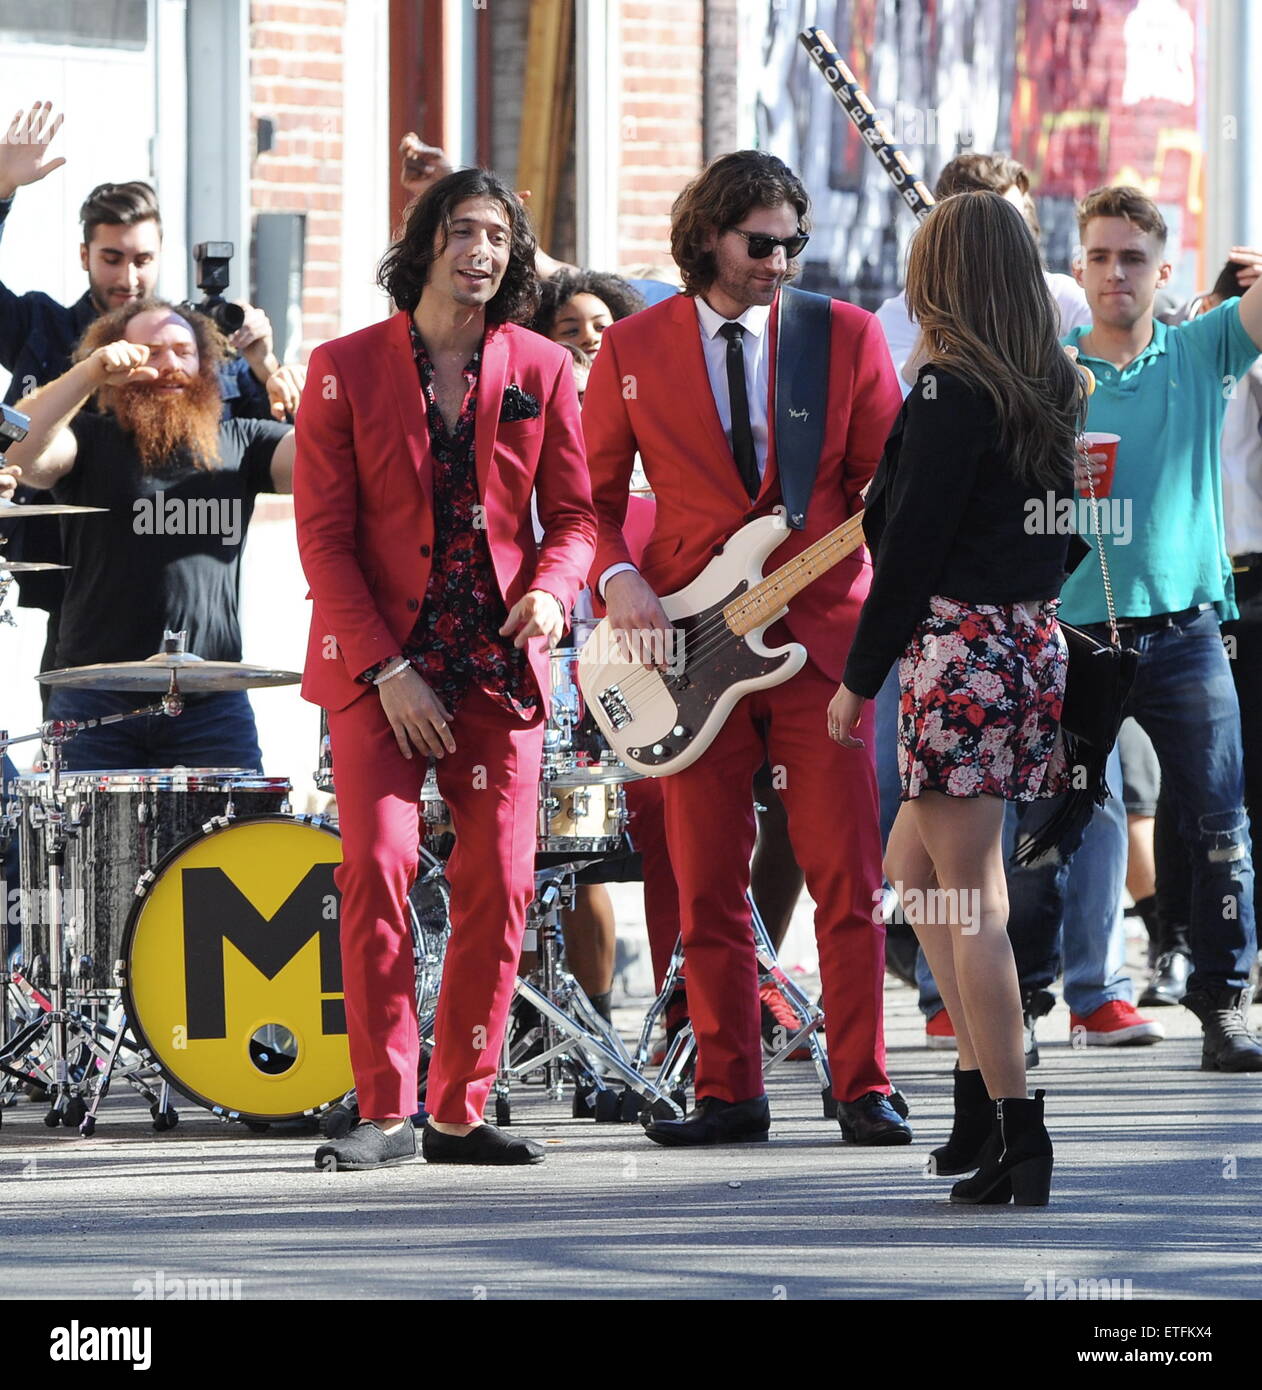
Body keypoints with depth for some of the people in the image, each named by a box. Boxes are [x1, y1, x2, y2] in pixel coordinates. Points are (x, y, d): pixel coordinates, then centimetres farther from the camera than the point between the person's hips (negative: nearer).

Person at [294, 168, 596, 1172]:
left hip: (499, 666, 2)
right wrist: (386, 669, -10)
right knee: (378, 861, -15)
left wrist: (552, 590, -13)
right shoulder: (346, 369, 0)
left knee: (498, 883, -3)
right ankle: (385, 1111, -11)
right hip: (378, 663, -2)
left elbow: (573, 513, 10)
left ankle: (460, 1111, 7)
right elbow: (325, 534, -2)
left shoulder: (541, 370, 6)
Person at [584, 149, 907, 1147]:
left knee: (847, 876, -4)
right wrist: (620, 580, -6)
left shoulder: (845, 335, 5)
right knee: (707, 886, 2)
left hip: (822, 632, -1)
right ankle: (730, 1093, 9)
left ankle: (863, 1090, 2)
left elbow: (887, 478, 8)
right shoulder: (634, 350, 6)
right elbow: (593, 492, 11)